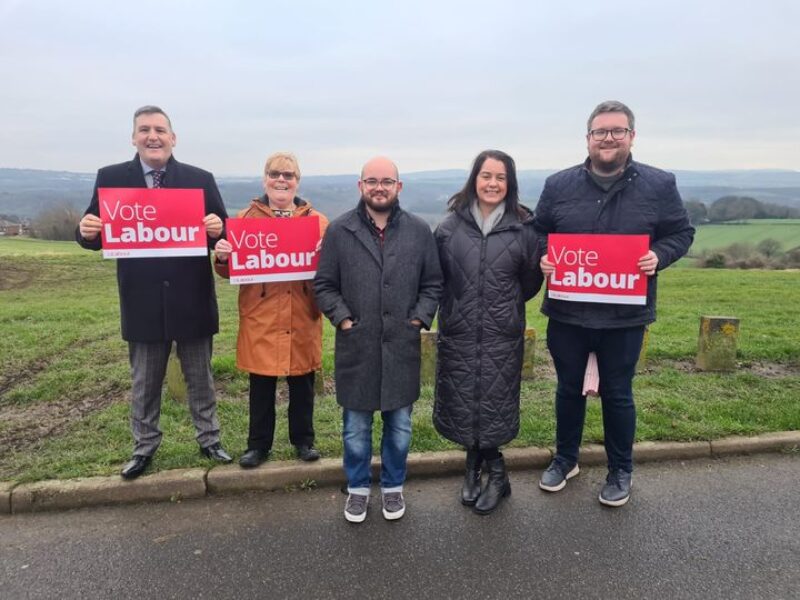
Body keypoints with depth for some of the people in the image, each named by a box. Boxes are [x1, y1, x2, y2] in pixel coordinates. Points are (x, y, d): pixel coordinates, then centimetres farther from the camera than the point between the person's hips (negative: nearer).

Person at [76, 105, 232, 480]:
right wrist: (87, 231, -23)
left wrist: (218, 229, -25)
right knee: (144, 383, 16)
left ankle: (209, 439, 31)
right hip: (142, 301, 1)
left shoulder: (200, 179, -1)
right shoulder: (111, 178, 1)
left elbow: (221, 231, -3)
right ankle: (144, 447, 34)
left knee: (200, 377, 15)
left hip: (192, 299, 0)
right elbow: (95, 234, 0)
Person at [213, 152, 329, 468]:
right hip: (260, 317, 0)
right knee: (261, 384, 8)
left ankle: (303, 440, 28)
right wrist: (222, 257, -16)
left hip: (302, 318, 1)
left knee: (302, 382, 11)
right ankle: (258, 444, 25)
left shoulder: (317, 220, 6)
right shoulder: (246, 218, 5)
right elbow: (231, 269, 6)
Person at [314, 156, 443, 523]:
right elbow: (324, 285, 3)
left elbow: (433, 284, 7)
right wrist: (342, 318, -8)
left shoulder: (419, 231, 4)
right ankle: (358, 488, 33)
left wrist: (420, 318, -4)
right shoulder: (339, 231, 1)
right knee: (356, 426, 11)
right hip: (355, 345, -1)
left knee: (399, 424, 13)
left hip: (402, 346, 1)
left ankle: (393, 486, 35)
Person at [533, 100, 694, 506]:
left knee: (617, 394, 11)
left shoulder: (659, 185, -1)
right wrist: (542, 257, -10)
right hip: (567, 312, 2)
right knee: (569, 389, 16)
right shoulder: (559, 185, 2)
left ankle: (620, 471, 33)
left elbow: (681, 233, 5)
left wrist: (659, 255, -15)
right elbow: (538, 233, 10)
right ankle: (565, 459, 38)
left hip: (625, 316, -1)